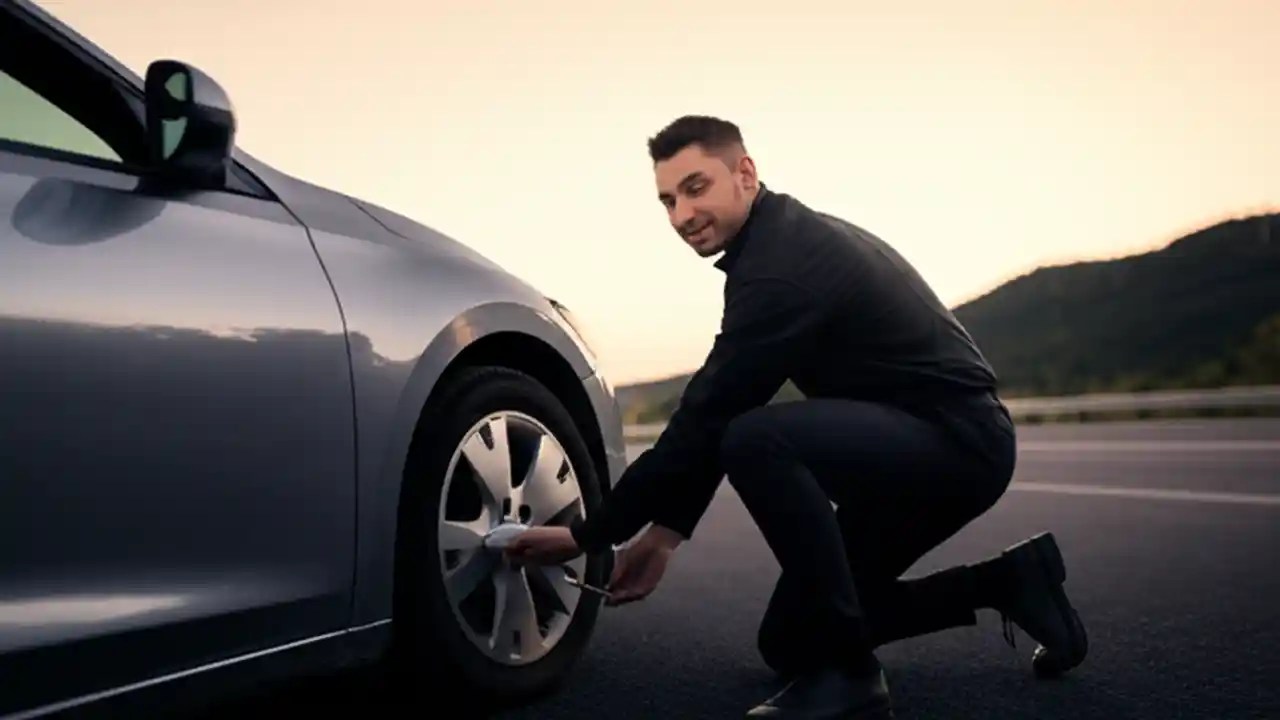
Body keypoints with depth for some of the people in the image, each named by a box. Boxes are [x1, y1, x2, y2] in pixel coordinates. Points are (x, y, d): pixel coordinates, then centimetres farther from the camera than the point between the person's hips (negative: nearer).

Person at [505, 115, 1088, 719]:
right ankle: (1004, 582, 19)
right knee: (790, 639, 13)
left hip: (956, 439, -10)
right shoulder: (789, 240, 8)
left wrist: (589, 534, -16)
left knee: (757, 440, -35)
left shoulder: (783, 262, -22)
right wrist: (665, 531, 6)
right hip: (930, 442, 10)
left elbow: (706, 417, -24)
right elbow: (718, 415, 9)